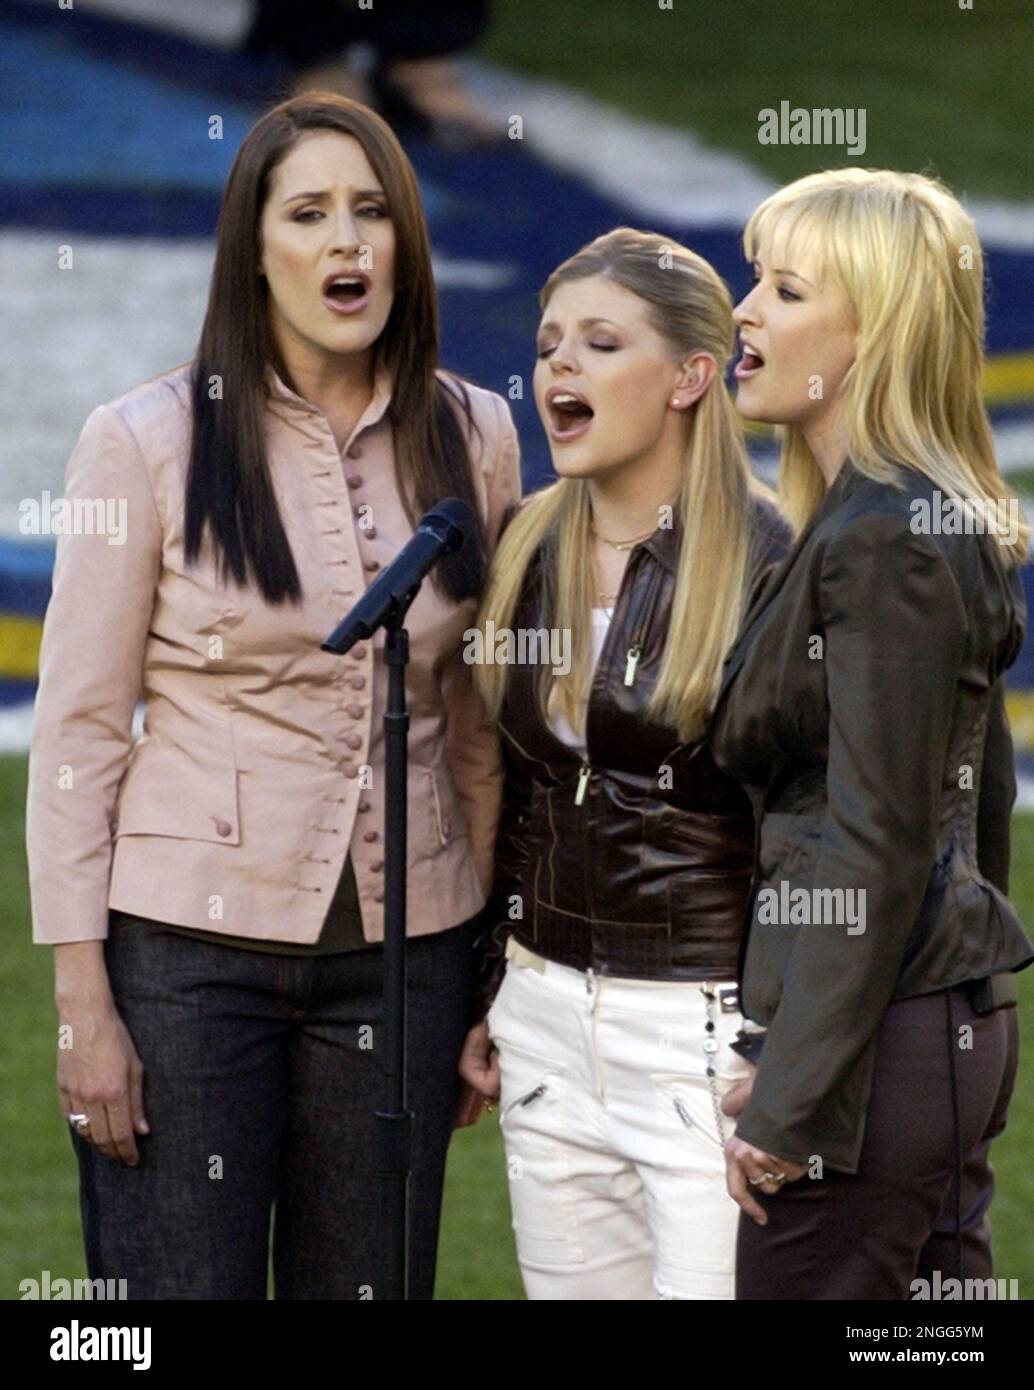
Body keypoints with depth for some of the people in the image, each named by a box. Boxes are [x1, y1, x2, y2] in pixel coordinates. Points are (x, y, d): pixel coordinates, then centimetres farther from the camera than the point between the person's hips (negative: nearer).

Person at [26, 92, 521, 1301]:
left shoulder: (470, 439, 5)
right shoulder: (146, 441, -5)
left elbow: (481, 720, 12)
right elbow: (77, 728, -4)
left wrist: (494, 979, 10)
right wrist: (82, 998, -8)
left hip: (403, 957, 3)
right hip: (190, 947, -3)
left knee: (369, 1283, 7)